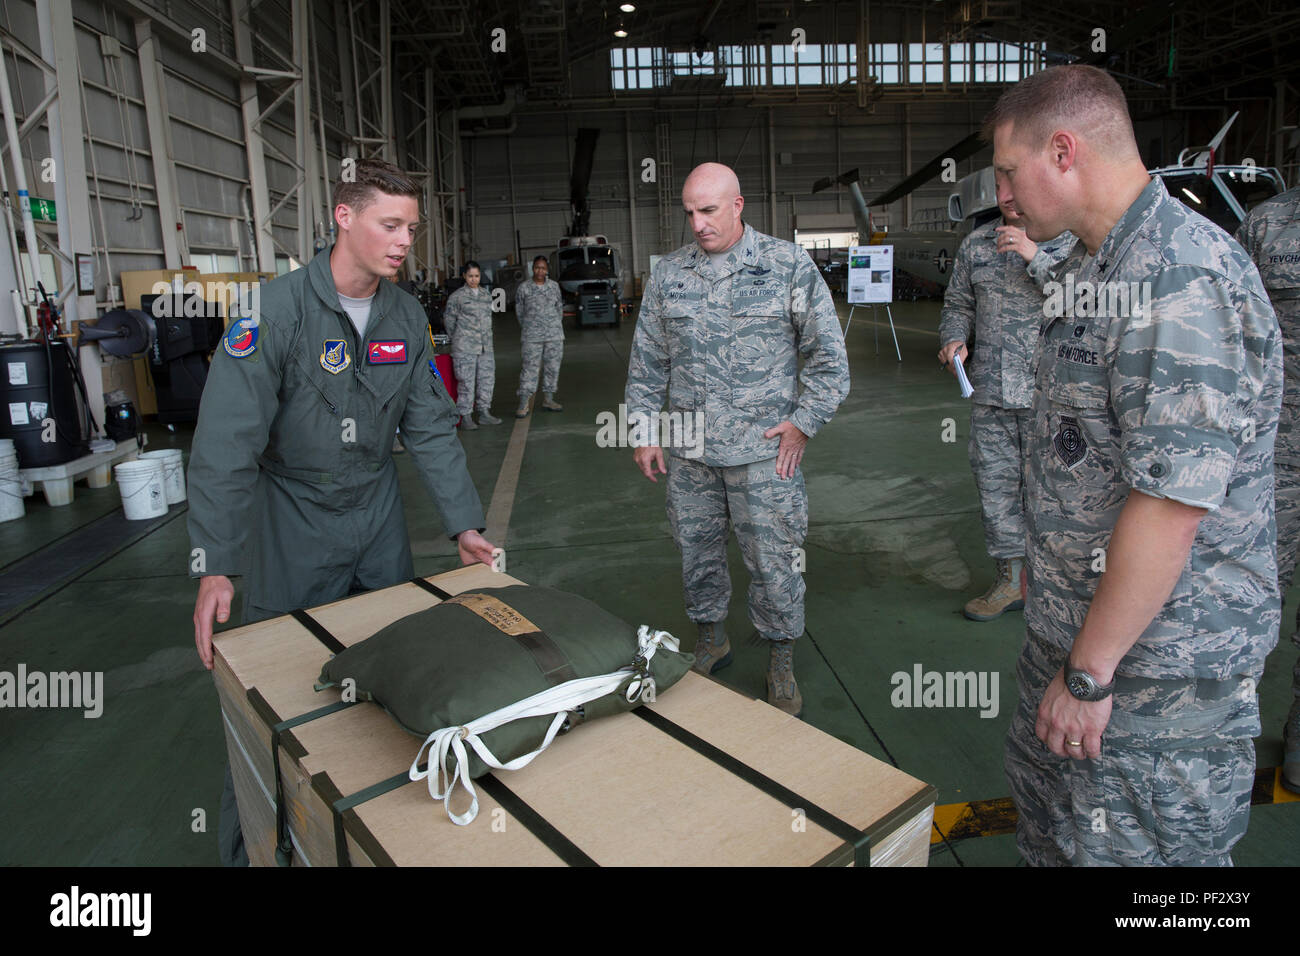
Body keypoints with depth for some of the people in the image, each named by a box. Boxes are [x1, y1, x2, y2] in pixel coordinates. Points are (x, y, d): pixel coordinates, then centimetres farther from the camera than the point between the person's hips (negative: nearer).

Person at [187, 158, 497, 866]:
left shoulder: (406, 316, -3)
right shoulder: (278, 310, -20)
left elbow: (431, 427, 1)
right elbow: (226, 443, -22)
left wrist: (463, 525, -3)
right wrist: (214, 569, -26)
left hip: (377, 510, 5)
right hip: (293, 521, -5)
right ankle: (249, 843, 24)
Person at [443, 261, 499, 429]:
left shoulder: (486, 294, 13)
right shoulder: (457, 296, -3)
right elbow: (449, 319, 3)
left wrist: (486, 337, 17)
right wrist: (458, 339, 8)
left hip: (486, 346, 6)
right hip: (465, 347, -6)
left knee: (487, 378, 8)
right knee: (466, 381, -5)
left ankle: (484, 413, 18)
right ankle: (465, 416, 1)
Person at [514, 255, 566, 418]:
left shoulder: (554, 285, 7)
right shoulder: (524, 287, -1)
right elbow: (519, 310, 8)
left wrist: (556, 325, 12)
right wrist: (528, 327, 11)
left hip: (554, 334, 3)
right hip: (532, 336, -3)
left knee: (553, 366, 6)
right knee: (530, 367, -8)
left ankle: (548, 400, 18)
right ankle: (524, 404, -7)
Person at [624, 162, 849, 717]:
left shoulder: (788, 265, -2)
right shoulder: (668, 274, 7)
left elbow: (828, 354, 0)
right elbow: (647, 360, 12)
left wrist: (803, 421, -5)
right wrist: (643, 428, 8)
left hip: (763, 451, -3)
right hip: (688, 451, 4)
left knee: (773, 559, 4)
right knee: (696, 550, 14)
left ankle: (781, 661, 23)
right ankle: (710, 639, 36)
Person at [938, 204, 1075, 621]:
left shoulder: (1071, 237, 1)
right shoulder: (975, 243, 12)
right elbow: (958, 302, 19)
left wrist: (1036, 257, -18)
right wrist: (953, 339, -1)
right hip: (989, 390, 4)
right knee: (995, 483, 8)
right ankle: (1013, 578, 22)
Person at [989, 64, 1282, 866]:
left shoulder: (1184, 284, -24)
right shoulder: (1096, 267, 10)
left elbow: (1170, 506, -28)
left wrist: (1090, 674, -21)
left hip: (1156, 667, -10)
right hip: (1077, 628, 10)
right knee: (1046, 813, 25)